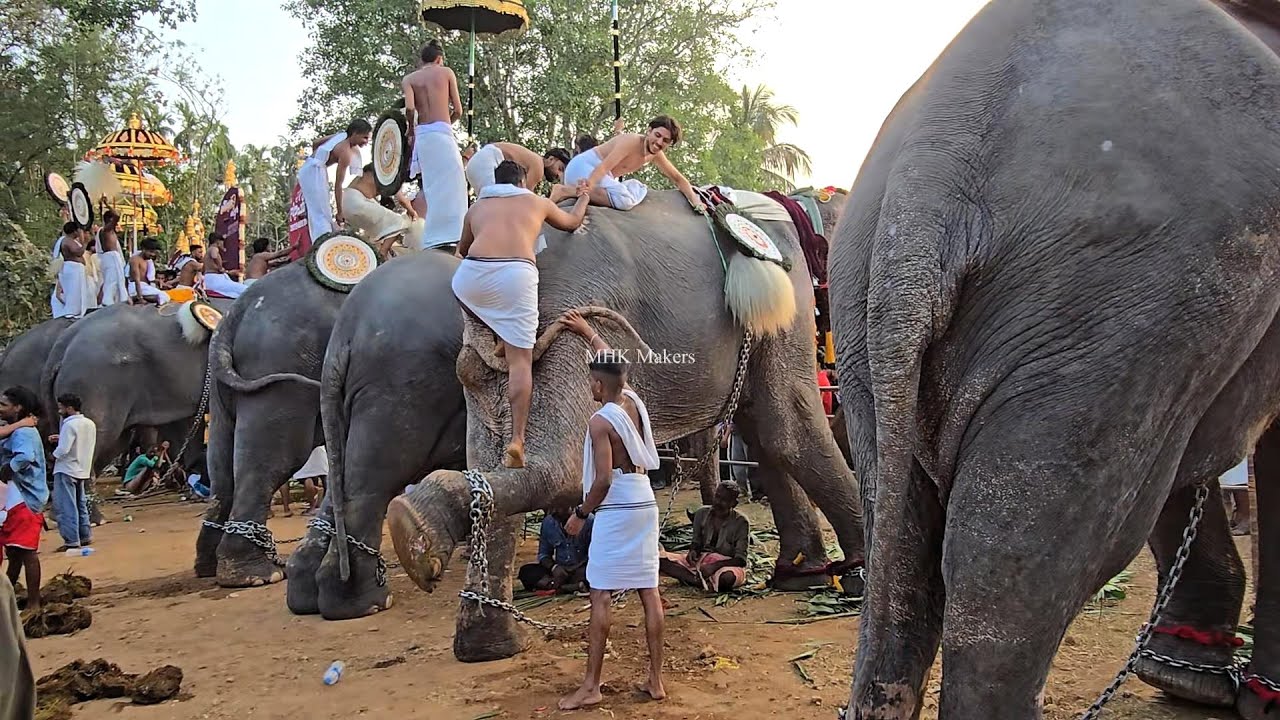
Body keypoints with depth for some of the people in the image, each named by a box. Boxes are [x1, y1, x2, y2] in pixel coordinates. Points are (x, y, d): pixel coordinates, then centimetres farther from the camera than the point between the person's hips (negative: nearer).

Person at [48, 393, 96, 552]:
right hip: (83, 470, 8)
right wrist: (61, 438, 10)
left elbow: (63, 450, -24)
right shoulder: (90, 424, 6)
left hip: (66, 471, -8)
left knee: (66, 508, -3)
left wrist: (54, 455, -4)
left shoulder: (69, 425, -19)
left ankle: (72, 541, -4)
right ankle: (85, 536, 22)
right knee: (81, 505, 17)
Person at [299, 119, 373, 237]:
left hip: (307, 169, 10)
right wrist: (340, 212, -16)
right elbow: (338, 185, -19)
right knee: (322, 215, -13)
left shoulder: (342, 135, 5)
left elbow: (315, 143, 16)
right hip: (314, 171, -10)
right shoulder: (346, 152, -19)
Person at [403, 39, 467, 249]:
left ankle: (433, 240, 4)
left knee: (433, 188, 7)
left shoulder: (409, 79, 12)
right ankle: (451, 234, -12)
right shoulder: (446, 72, 9)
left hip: (422, 136, 3)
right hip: (442, 133, -3)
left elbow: (409, 108, -6)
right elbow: (458, 111, 6)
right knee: (450, 186, -4)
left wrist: (411, 130, 11)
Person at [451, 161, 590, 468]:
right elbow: (573, 222, 43)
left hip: (474, 271, 1)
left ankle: (499, 339, 22)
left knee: (461, 288, 39)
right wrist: (583, 198, 63)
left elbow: (462, 250, 40)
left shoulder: (477, 206, 28)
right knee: (520, 359, 0)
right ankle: (517, 438, -9)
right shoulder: (537, 202, 25)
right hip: (517, 273, -1)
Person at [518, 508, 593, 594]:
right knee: (526, 571, -19)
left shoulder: (588, 521, -15)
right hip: (560, 568, 5)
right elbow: (543, 554, 7)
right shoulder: (548, 522, -1)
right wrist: (554, 567, -13)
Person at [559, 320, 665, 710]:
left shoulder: (601, 421, -14)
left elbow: (603, 480, -19)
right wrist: (588, 332, 37)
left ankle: (591, 685, 0)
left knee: (600, 596, -2)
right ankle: (655, 679, 11)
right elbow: (612, 362, 26)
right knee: (649, 592, 7)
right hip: (645, 505, 7)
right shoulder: (633, 402, 6)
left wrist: (581, 513, -5)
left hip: (616, 510, -7)